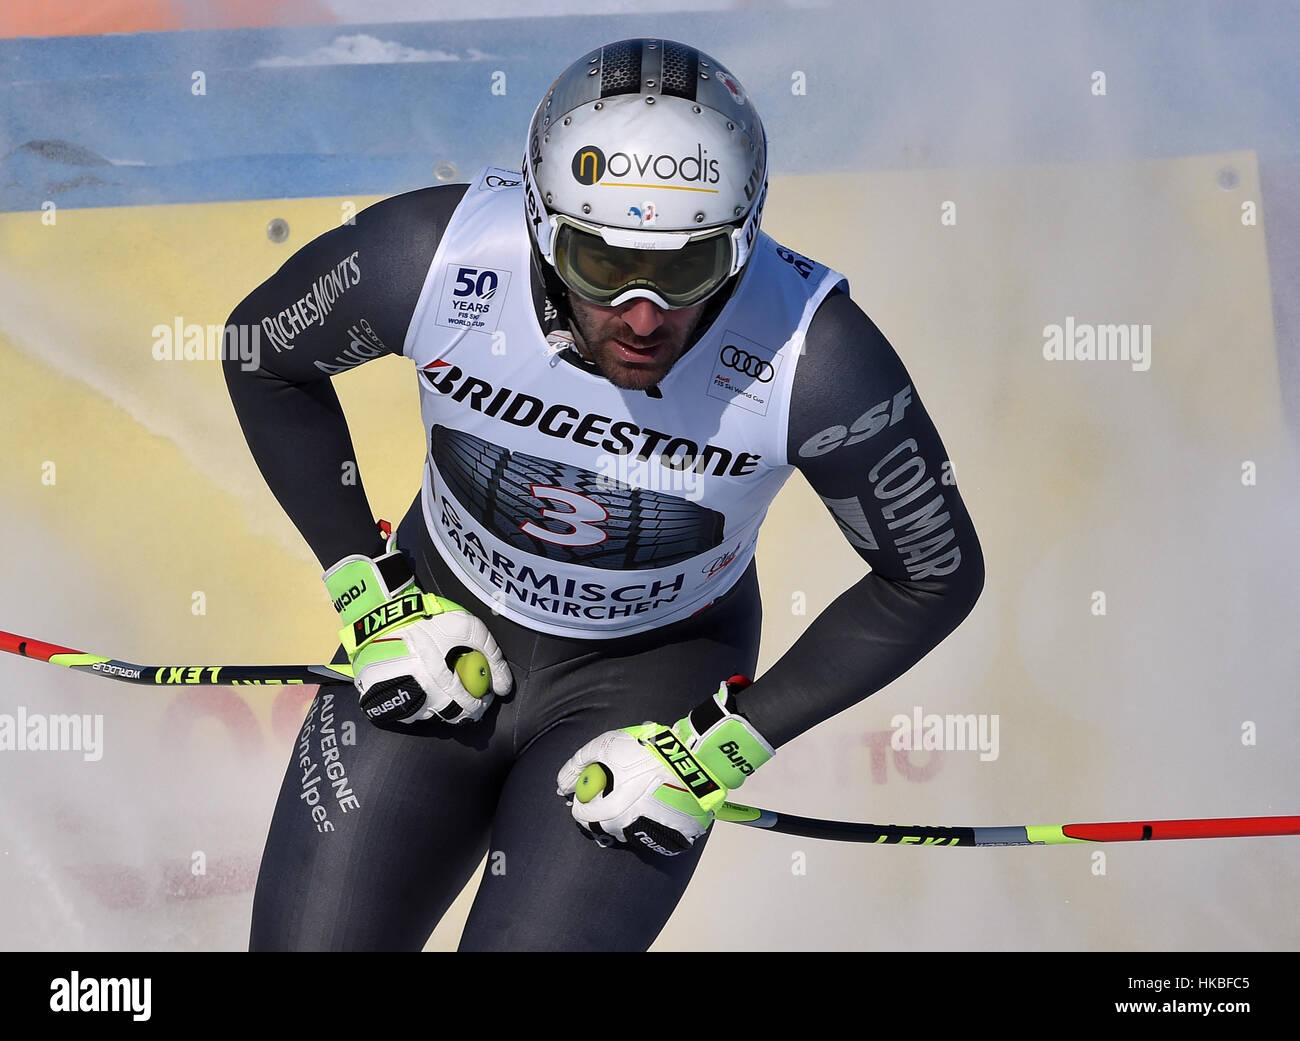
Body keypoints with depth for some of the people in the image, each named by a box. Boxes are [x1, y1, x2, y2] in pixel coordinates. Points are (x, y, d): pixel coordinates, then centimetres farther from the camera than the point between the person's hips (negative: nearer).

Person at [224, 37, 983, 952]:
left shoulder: (814, 356, -30)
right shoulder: (435, 254, -26)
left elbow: (936, 574, -13)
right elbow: (266, 357, -5)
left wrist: (726, 748, -15)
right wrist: (374, 594, -9)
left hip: (657, 672, -2)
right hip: (441, 624, 2)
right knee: (312, 937, 3)